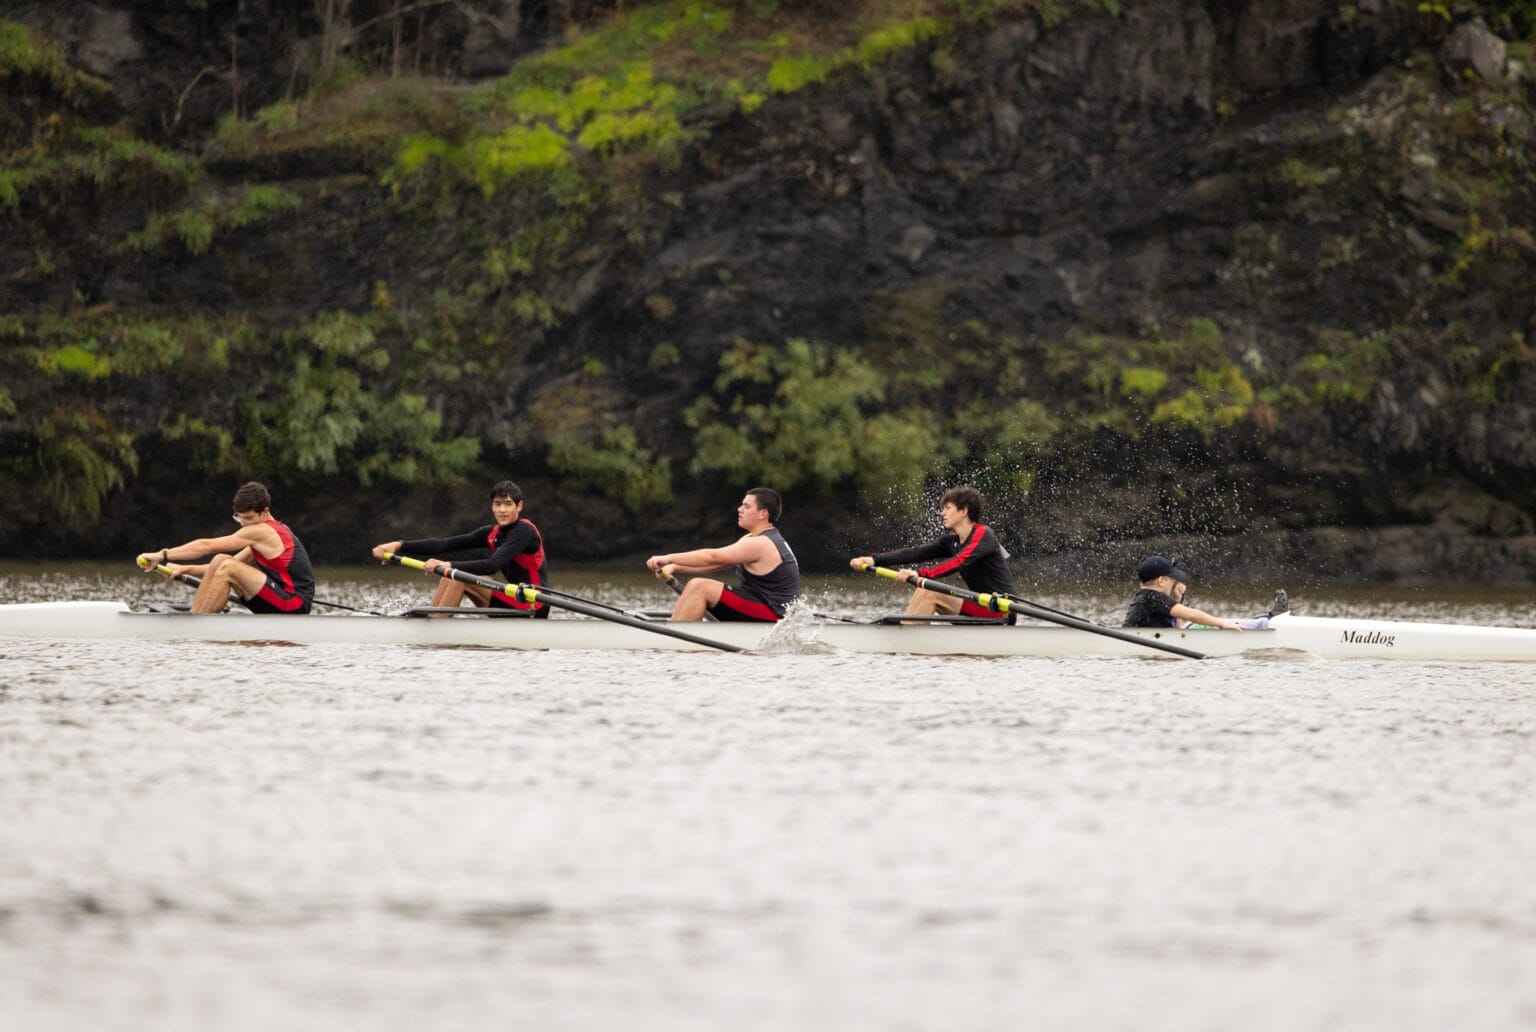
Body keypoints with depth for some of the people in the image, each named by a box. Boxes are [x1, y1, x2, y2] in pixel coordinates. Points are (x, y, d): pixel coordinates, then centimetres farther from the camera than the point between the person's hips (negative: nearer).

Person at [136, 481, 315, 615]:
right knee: (220, 561, 4)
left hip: (295, 606, -10)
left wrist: (163, 555, -10)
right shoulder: (276, 530, 17)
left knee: (228, 569, -21)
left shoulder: (260, 531, -12)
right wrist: (185, 569, 11)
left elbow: (206, 546, -12)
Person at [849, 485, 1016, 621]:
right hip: (980, 604, 8)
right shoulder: (951, 540, 11)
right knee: (921, 592, 0)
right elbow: (917, 553, 1)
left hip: (1000, 609, -8)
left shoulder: (983, 535, -14)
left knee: (930, 594, -18)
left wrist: (920, 574, -41)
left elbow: (959, 562, -30)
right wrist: (874, 560, -10)